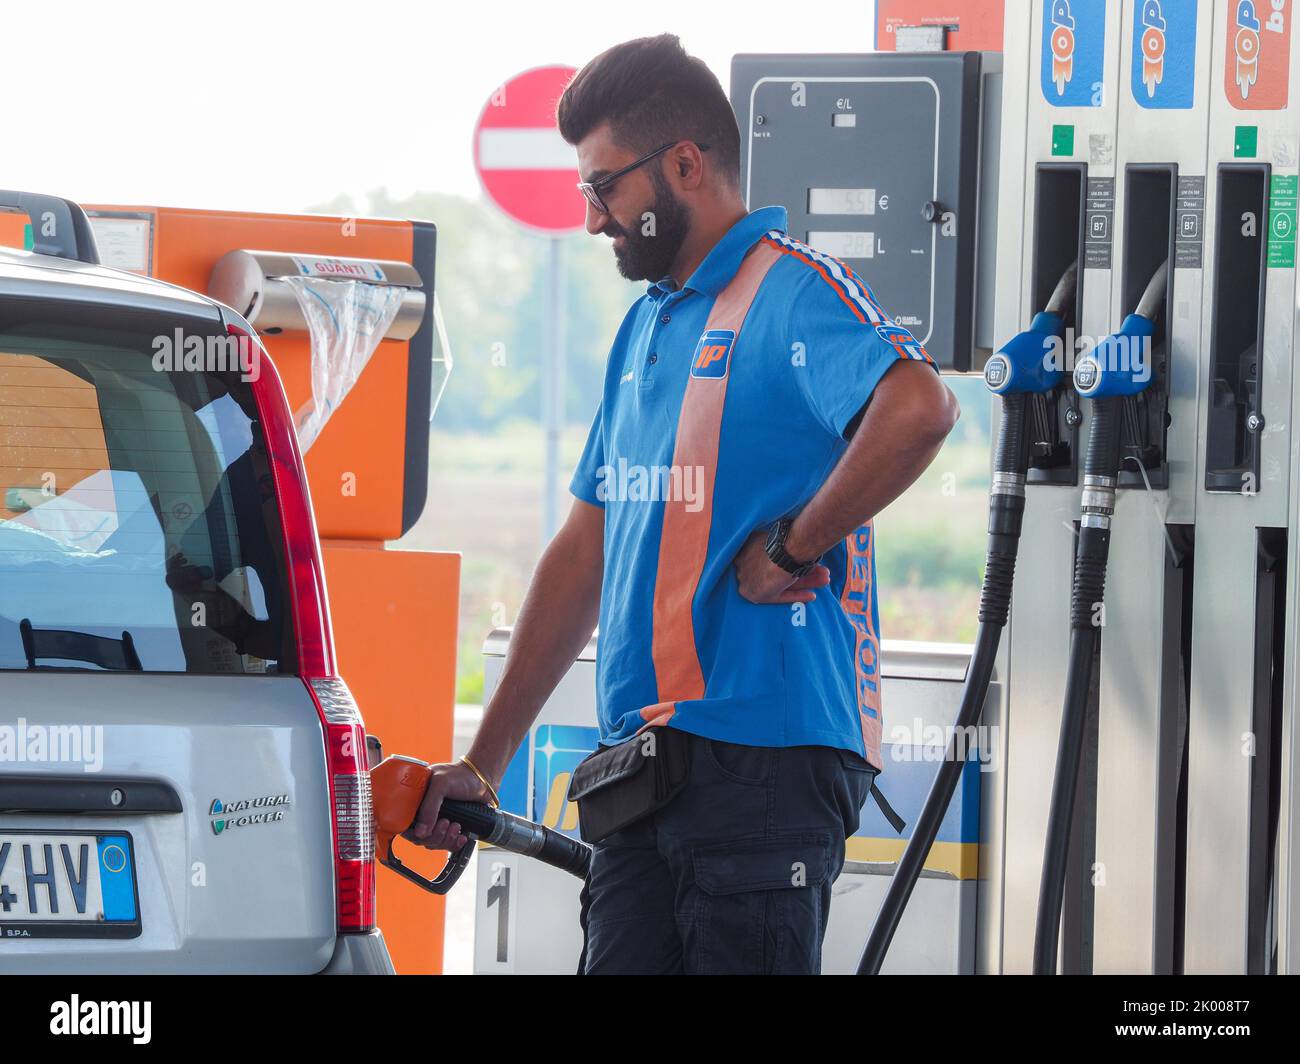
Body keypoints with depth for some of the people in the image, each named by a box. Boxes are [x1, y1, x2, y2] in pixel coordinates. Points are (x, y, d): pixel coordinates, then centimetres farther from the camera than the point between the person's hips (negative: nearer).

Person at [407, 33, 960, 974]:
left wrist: (791, 544, -18)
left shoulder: (793, 291, -7)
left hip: (766, 752, -8)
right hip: (645, 756, 8)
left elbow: (918, 407, -28)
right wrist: (484, 764, 22)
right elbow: (585, 553, 24)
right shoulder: (646, 328, 21)